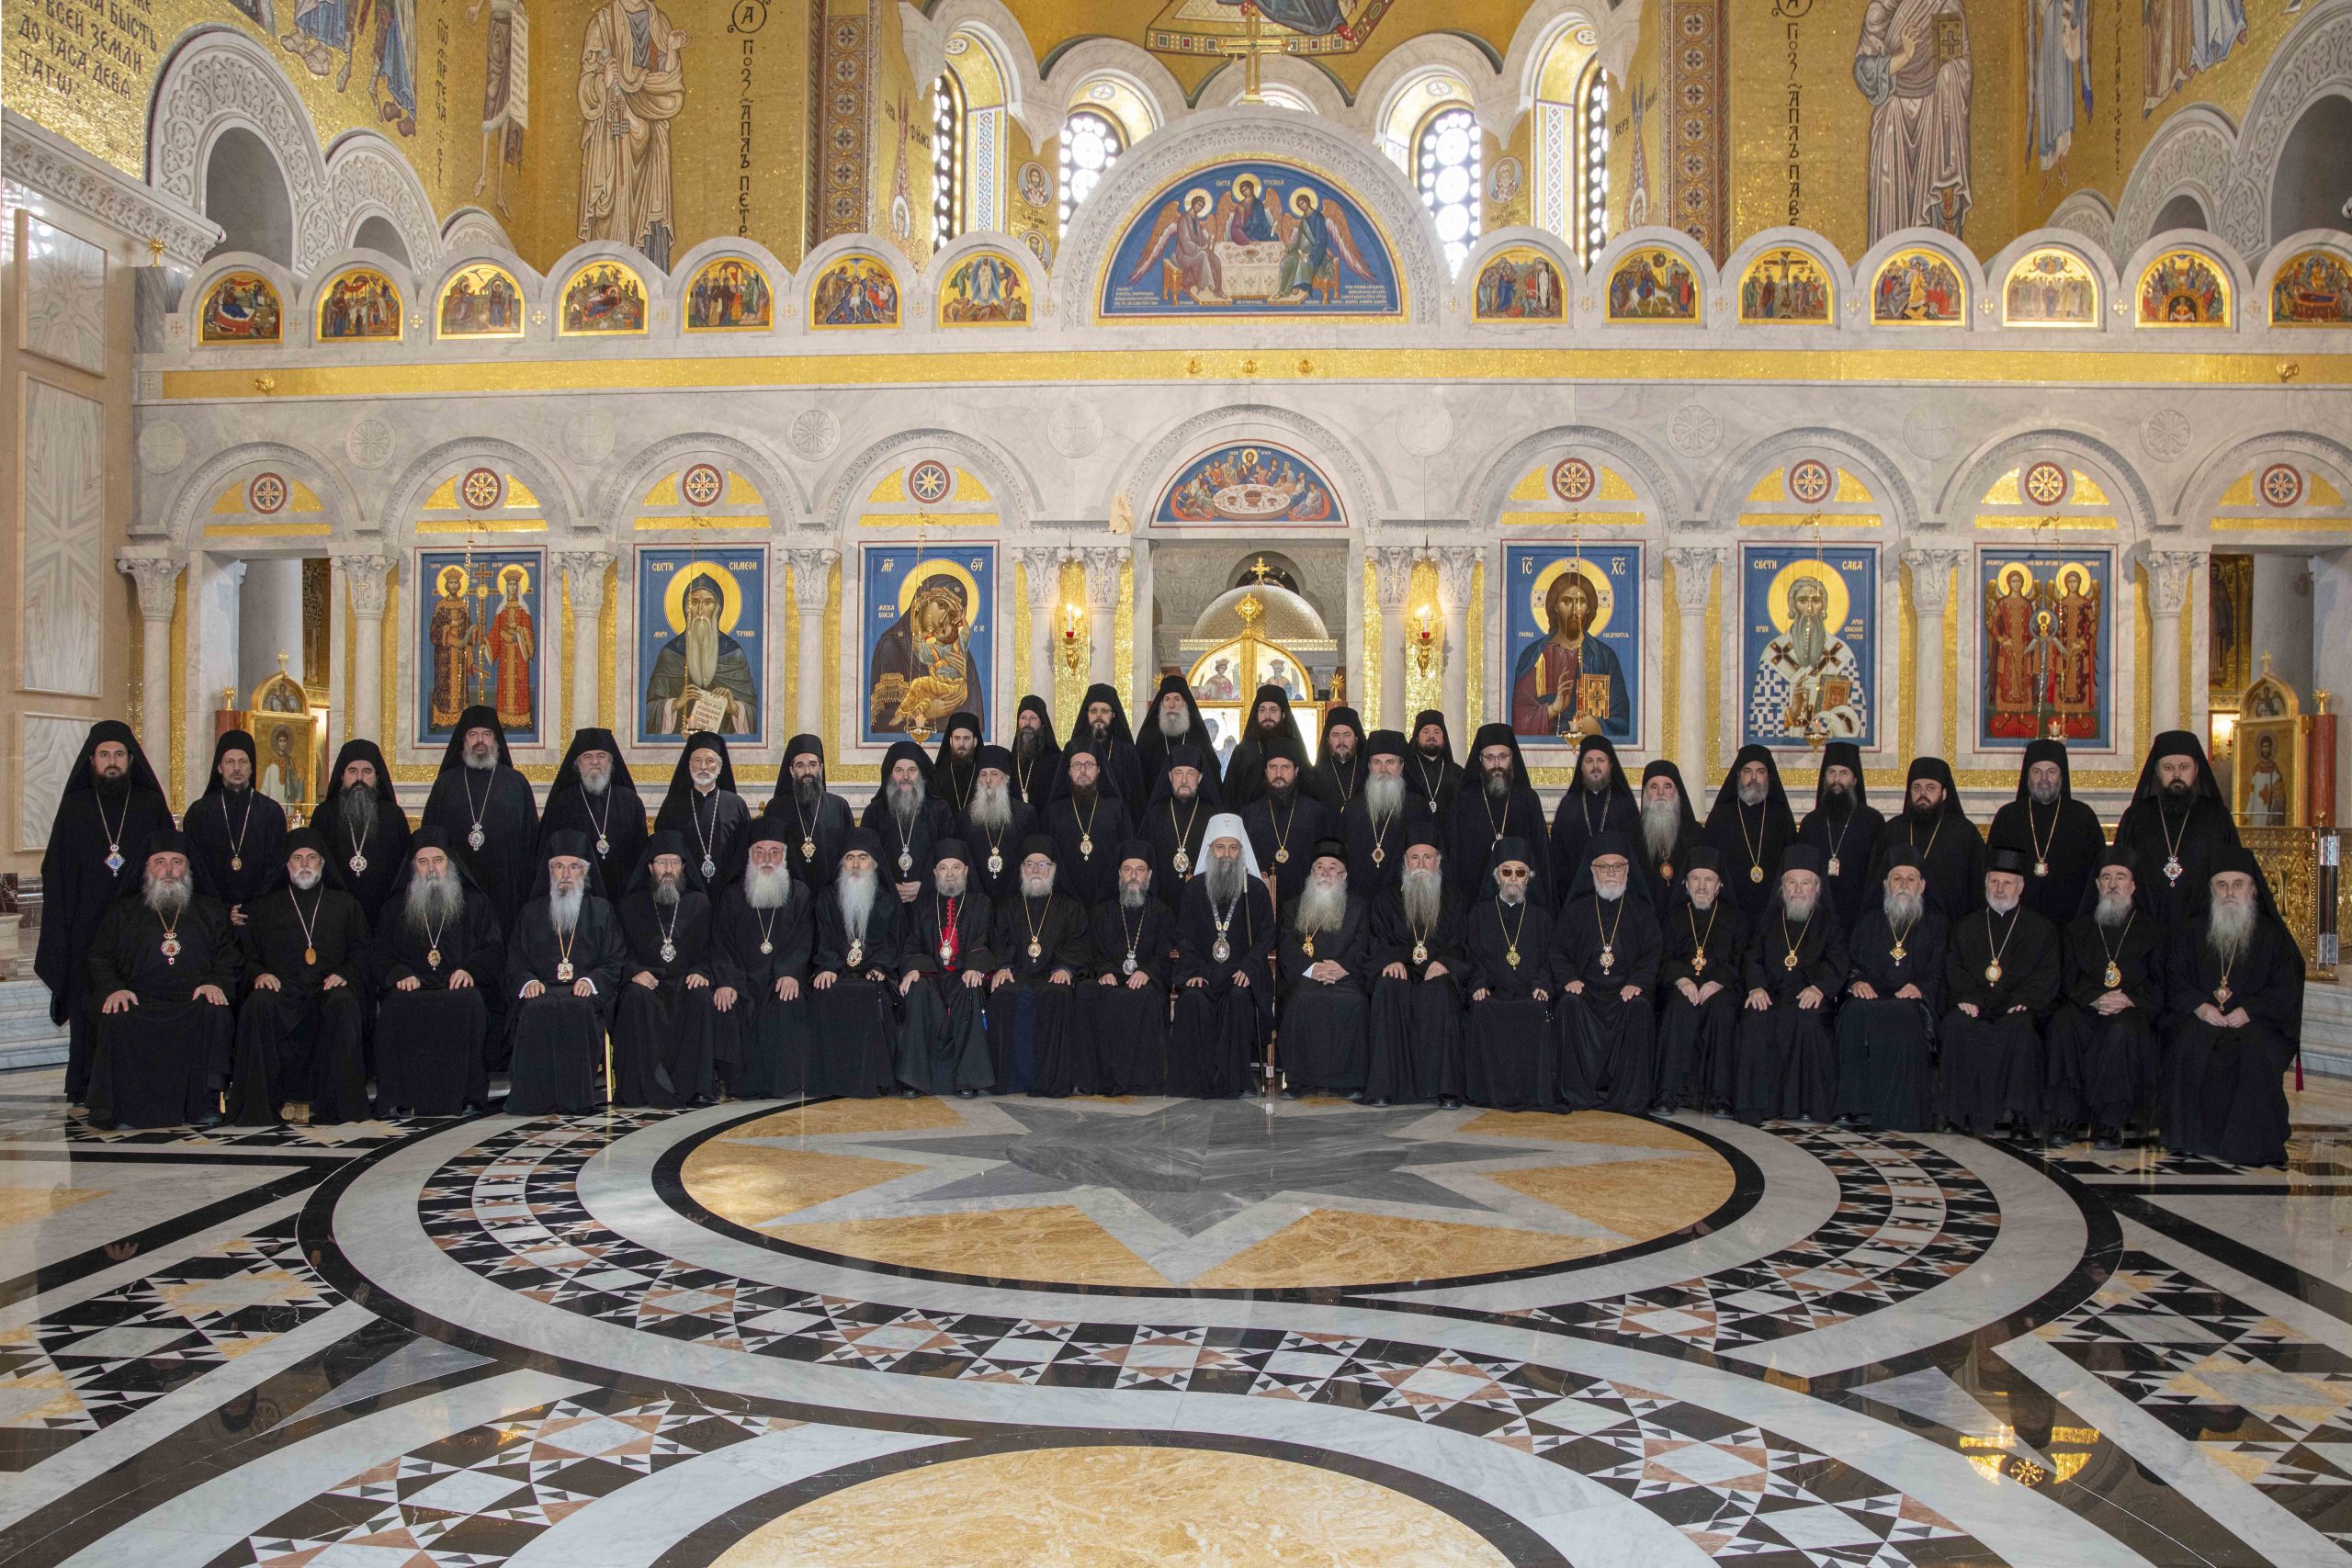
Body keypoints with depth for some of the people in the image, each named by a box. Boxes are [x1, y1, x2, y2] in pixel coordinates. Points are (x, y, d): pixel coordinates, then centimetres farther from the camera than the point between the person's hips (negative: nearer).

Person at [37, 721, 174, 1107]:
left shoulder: (152, 806, 8)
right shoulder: (74, 808, 9)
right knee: (89, 1007, 0)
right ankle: (87, 1090, 8)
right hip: (88, 927, 1)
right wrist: (60, 932, -2)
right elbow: (55, 872, 7)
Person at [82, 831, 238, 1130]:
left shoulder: (209, 910, 23)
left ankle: (205, 1105, -28)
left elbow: (229, 955, 13)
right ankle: (120, 1109, -26)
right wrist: (113, 988, -8)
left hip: (194, 999, 0)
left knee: (215, 1015, -34)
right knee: (116, 1020, -34)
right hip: (138, 999, 1)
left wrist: (216, 983, -8)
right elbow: (99, 957, 13)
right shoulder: (123, 911, 22)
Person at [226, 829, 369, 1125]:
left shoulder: (344, 904, 25)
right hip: (281, 990, 1)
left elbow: (361, 952, 16)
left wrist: (344, 975, -4)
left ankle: (336, 1103, -34)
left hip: (327, 990, -1)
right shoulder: (264, 906, 26)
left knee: (343, 1004, -37)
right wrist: (258, 974, -5)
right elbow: (245, 954, 17)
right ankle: (258, 1104, -31)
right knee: (258, 1004, -35)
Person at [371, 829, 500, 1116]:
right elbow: (380, 955, 14)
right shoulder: (395, 906, 22)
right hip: (411, 989, 1)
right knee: (396, 1007, -35)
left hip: (459, 987, -1)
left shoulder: (475, 902, 18)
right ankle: (400, 1097, -30)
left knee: (467, 1004, -37)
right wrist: (399, 974, -8)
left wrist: (471, 970, -10)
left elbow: (493, 950, 10)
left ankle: (466, 1094, -31)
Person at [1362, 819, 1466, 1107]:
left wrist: (1444, 962, -15)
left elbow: (1460, 946, 7)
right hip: (1400, 972, 0)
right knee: (1388, 988, -35)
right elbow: (1377, 943, 7)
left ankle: (1446, 1087, -36)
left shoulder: (1452, 902, 18)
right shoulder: (1386, 899, 18)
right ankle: (1383, 1086, -36)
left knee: (1441, 990, -36)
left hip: (1438, 973, 0)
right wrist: (1392, 960, -15)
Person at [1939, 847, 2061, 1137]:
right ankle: (1963, 1112, -29)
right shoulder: (1966, 926, 21)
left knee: (2021, 1028, -36)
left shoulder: (2041, 929, 16)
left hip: (2018, 1009, -1)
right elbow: (1953, 966, 10)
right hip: (1975, 1009, 1)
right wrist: (1966, 997, -10)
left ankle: (2022, 1112, -29)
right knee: (1955, 1024, -32)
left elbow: (2047, 974, 5)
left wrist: (2023, 999, -14)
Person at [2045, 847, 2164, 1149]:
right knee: (2062, 1022, -33)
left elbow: (2159, 985, 5)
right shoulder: (2078, 927, 20)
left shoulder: (2152, 930, 15)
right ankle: (2065, 1116, -32)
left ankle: (2111, 1121, -32)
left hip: (2132, 1011, -2)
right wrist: (2096, 998, -13)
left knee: (2121, 1028, -38)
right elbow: (2069, 978, 9)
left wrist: (2128, 999, -15)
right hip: (2086, 1008, 2)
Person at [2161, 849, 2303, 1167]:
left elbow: (2287, 989, 1)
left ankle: (2252, 1142, -23)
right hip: (2200, 1018, 1)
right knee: (2190, 1043, -32)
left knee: (2255, 1050, -34)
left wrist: (2248, 1010, -15)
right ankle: (2192, 1138, -25)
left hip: (2257, 1021, -1)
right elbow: (2174, 980, 7)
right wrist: (2199, 1006, -13)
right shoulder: (2191, 931, 14)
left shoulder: (2274, 935, 9)